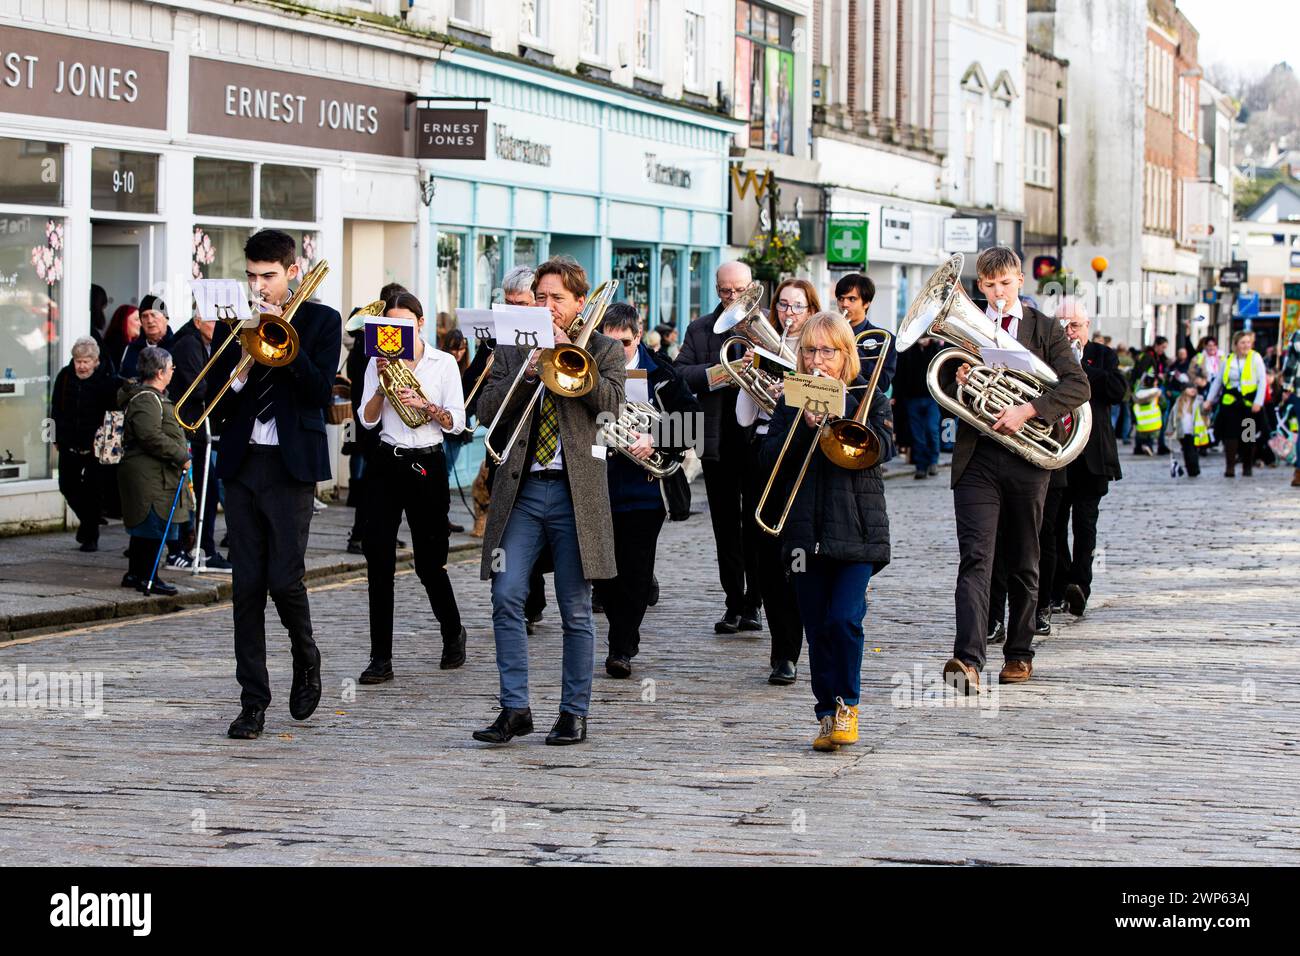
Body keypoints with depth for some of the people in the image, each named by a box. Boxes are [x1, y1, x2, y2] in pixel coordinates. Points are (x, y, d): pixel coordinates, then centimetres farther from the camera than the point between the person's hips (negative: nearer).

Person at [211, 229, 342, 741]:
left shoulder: (321, 321, 3)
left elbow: (321, 392, -9)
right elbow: (215, 397, 6)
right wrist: (238, 373, -14)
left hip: (292, 464, -3)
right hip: (242, 463, 3)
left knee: (284, 578, -10)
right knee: (246, 584, 1)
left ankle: (306, 659, 20)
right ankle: (253, 700, 6)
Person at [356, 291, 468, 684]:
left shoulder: (443, 363, 3)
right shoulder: (380, 362, 7)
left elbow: (457, 423, -2)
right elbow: (367, 420, 0)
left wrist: (425, 405, -18)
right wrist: (382, 384, -13)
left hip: (427, 464, -2)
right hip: (386, 464, 2)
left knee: (429, 562, 3)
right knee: (379, 560, -6)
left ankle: (453, 634, 30)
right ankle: (381, 658, -3)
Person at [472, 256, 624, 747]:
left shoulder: (603, 350, 8)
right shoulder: (511, 350, 14)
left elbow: (610, 399, -9)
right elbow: (487, 409, 3)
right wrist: (528, 370, -10)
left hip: (576, 490, -2)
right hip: (520, 489, 2)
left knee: (575, 609, 2)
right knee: (507, 599, -7)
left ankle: (574, 712, 10)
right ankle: (515, 708, -1)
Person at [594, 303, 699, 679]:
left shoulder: (659, 375, -3)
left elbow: (691, 419, -4)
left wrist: (655, 440, -18)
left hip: (644, 489, -2)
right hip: (598, 489, 2)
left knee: (634, 572, -2)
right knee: (601, 572, 8)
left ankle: (621, 648, 6)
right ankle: (624, 637, 28)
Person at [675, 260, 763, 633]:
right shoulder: (700, 329, 9)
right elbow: (679, 373, -2)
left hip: (759, 437, -2)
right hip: (718, 442, 2)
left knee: (756, 524, 0)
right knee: (726, 526, 7)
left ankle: (753, 603, 7)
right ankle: (734, 603, 13)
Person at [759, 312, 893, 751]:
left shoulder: (869, 400, 7)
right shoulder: (791, 402, 12)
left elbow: (882, 448, -11)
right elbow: (770, 458, 0)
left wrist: (835, 411, -15)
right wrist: (806, 426, -14)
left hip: (857, 530, -2)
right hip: (806, 532, 3)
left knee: (844, 620, -15)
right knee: (817, 629, 4)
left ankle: (847, 706, 1)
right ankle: (827, 715, 12)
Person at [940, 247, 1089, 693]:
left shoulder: (1046, 330, 6)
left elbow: (1078, 386, -6)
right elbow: (946, 400, 16)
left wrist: (1027, 410, -18)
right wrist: (958, 383, -8)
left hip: (1026, 458, 0)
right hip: (977, 457, 0)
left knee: (1024, 564, 9)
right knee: (975, 559, -12)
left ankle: (1019, 653, 22)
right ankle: (968, 659, -23)